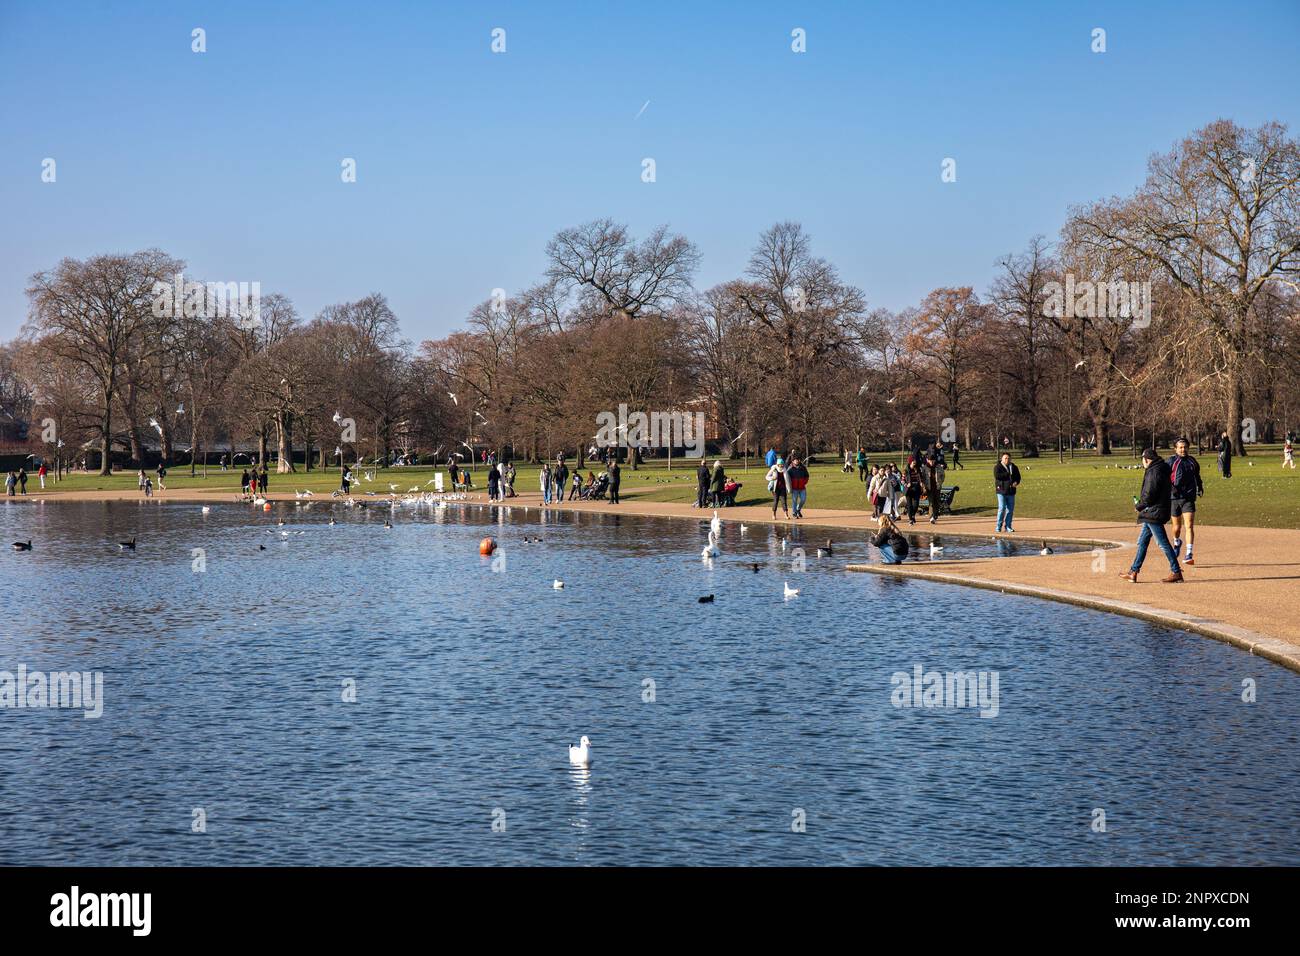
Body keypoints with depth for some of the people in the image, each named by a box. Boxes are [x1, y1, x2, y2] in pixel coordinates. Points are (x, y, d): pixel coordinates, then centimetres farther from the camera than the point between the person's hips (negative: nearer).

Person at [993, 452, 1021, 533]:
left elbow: (1018, 477, 14)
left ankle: (1008, 526, 13)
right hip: (1001, 490, -5)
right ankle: (999, 526, -2)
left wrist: (1016, 482, -8)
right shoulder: (998, 467, -2)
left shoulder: (1014, 467, 13)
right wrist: (1008, 474, -15)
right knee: (1002, 508, -10)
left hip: (1011, 491, 5)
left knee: (1010, 509, 5)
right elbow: (997, 475, -19)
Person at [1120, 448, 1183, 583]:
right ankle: (1133, 572, 18)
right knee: (1142, 542, 14)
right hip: (1151, 514, 11)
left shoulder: (1154, 473, -16)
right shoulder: (1161, 471, 15)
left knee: (1163, 543, -7)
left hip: (1154, 513, -11)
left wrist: (1138, 505, -3)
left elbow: (1149, 495, -21)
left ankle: (1176, 572, -3)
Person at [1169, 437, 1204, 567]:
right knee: (1177, 526, 11)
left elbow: (1197, 475, 27)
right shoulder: (1171, 462, -2)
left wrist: (1200, 487, 20)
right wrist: (1171, 487, -20)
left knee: (1189, 526, -12)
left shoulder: (1192, 461, 10)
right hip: (1174, 498, -1)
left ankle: (1189, 555, -16)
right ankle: (1177, 542, 45)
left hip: (1189, 498, 1)